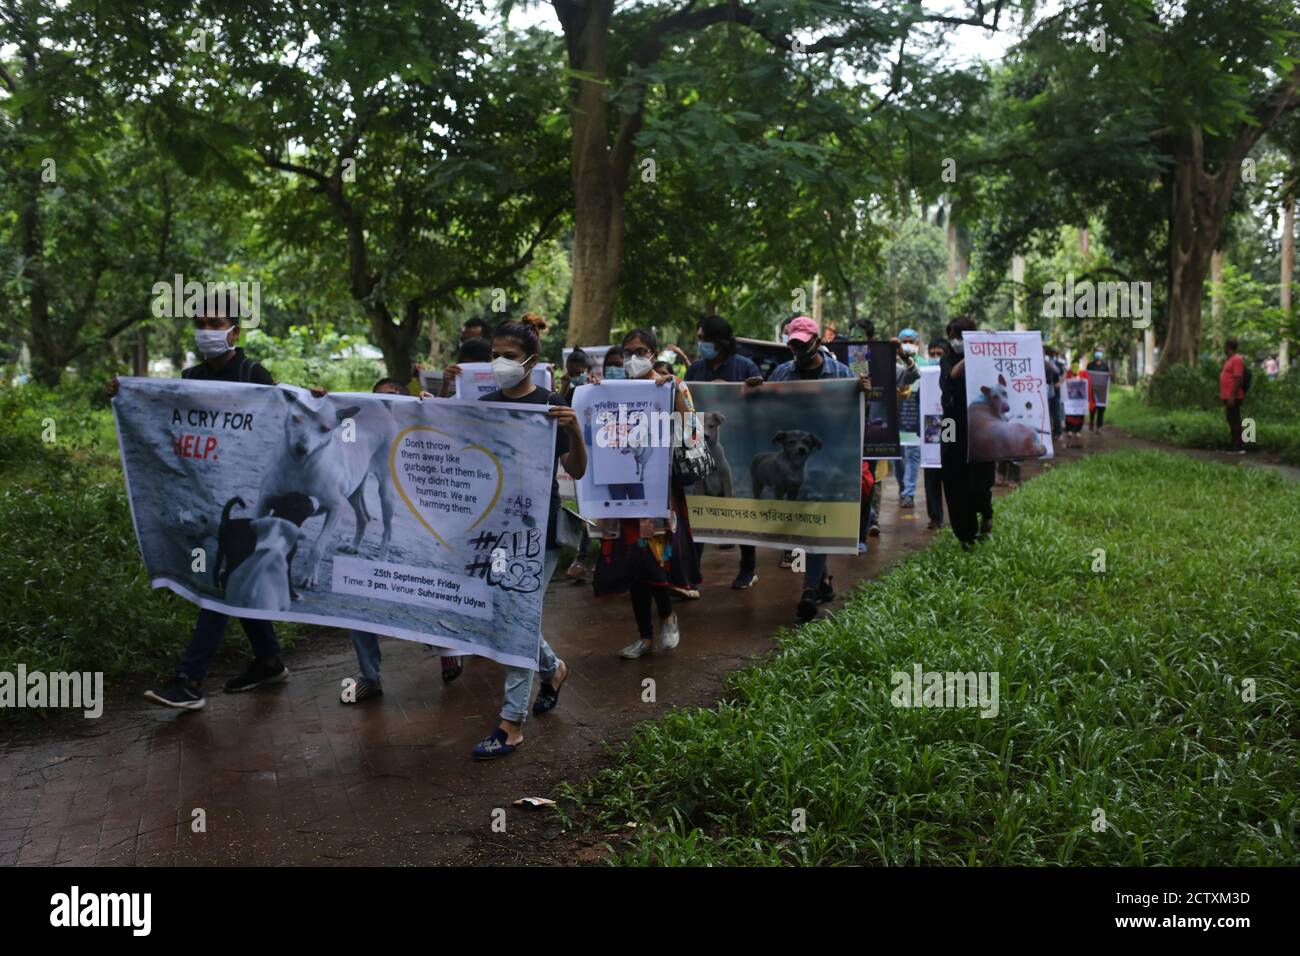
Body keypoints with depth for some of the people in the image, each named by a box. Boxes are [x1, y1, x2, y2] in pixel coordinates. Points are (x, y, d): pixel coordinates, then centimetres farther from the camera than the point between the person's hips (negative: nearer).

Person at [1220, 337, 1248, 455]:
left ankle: (1239, 447, -7)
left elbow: (1238, 379, -20)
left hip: (1232, 397, -10)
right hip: (1228, 397, 10)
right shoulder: (1231, 359, 17)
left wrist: (1232, 396, -24)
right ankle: (1236, 446, 16)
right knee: (1232, 421, 12)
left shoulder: (1237, 360, -14)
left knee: (1235, 421, -9)